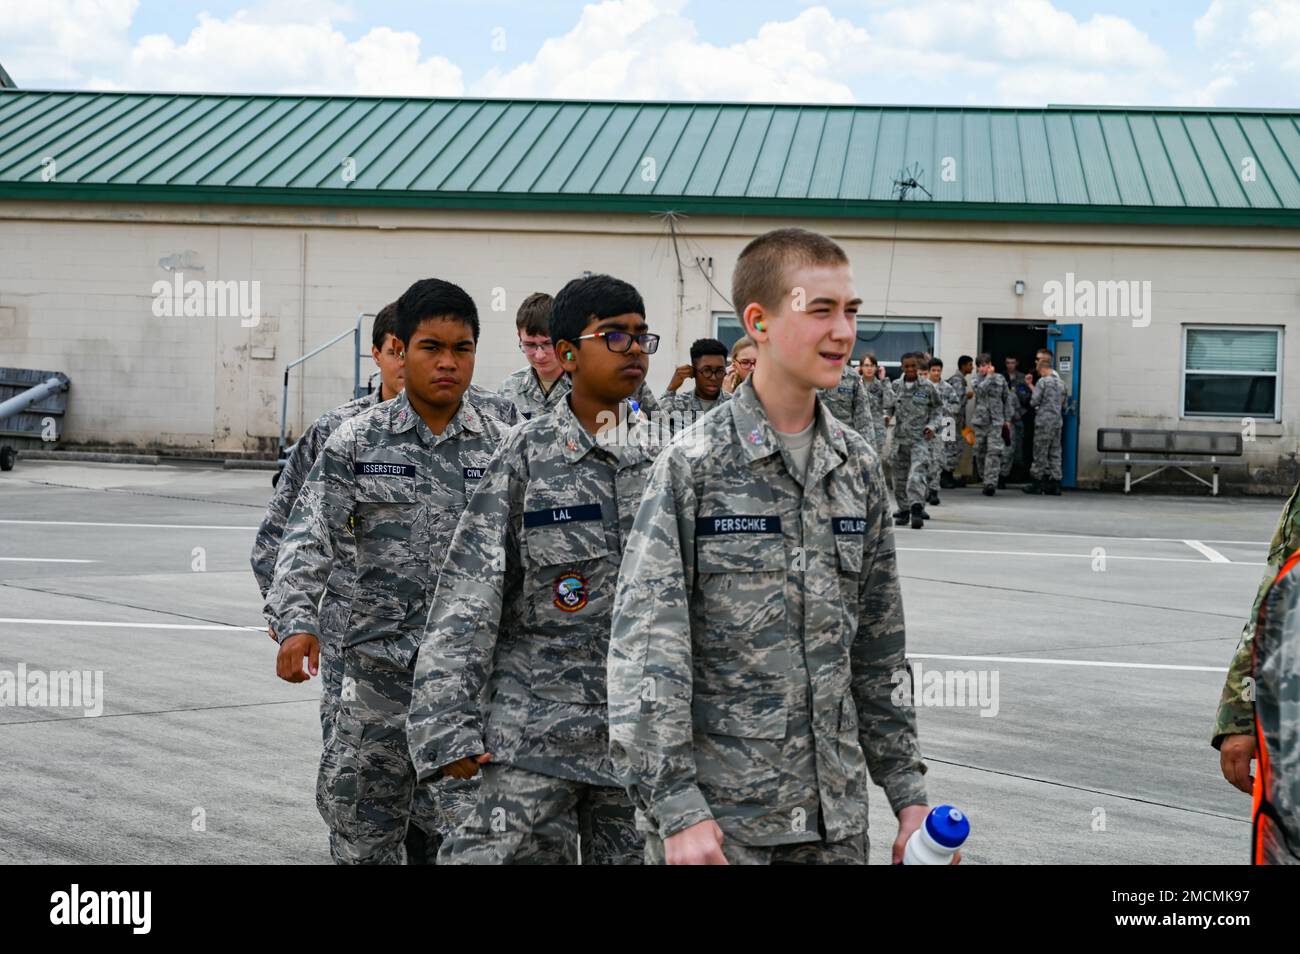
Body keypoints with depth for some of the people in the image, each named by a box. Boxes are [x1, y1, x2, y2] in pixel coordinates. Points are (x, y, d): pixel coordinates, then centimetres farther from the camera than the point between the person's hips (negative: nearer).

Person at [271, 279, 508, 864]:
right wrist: (297, 621, -19)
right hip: (379, 666, 0)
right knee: (361, 821, 10)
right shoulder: (357, 441, 1)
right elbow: (310, 536, -5)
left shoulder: (499, 448, 4)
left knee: (463, 830, -5)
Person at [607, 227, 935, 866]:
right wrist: (677, 808, -18)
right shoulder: (693, 466, -8)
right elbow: (646, 647, -12)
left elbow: (879, 650, 14)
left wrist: (907, 791, 11)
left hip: (835, 815, 5)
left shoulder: (858, 466, 8)